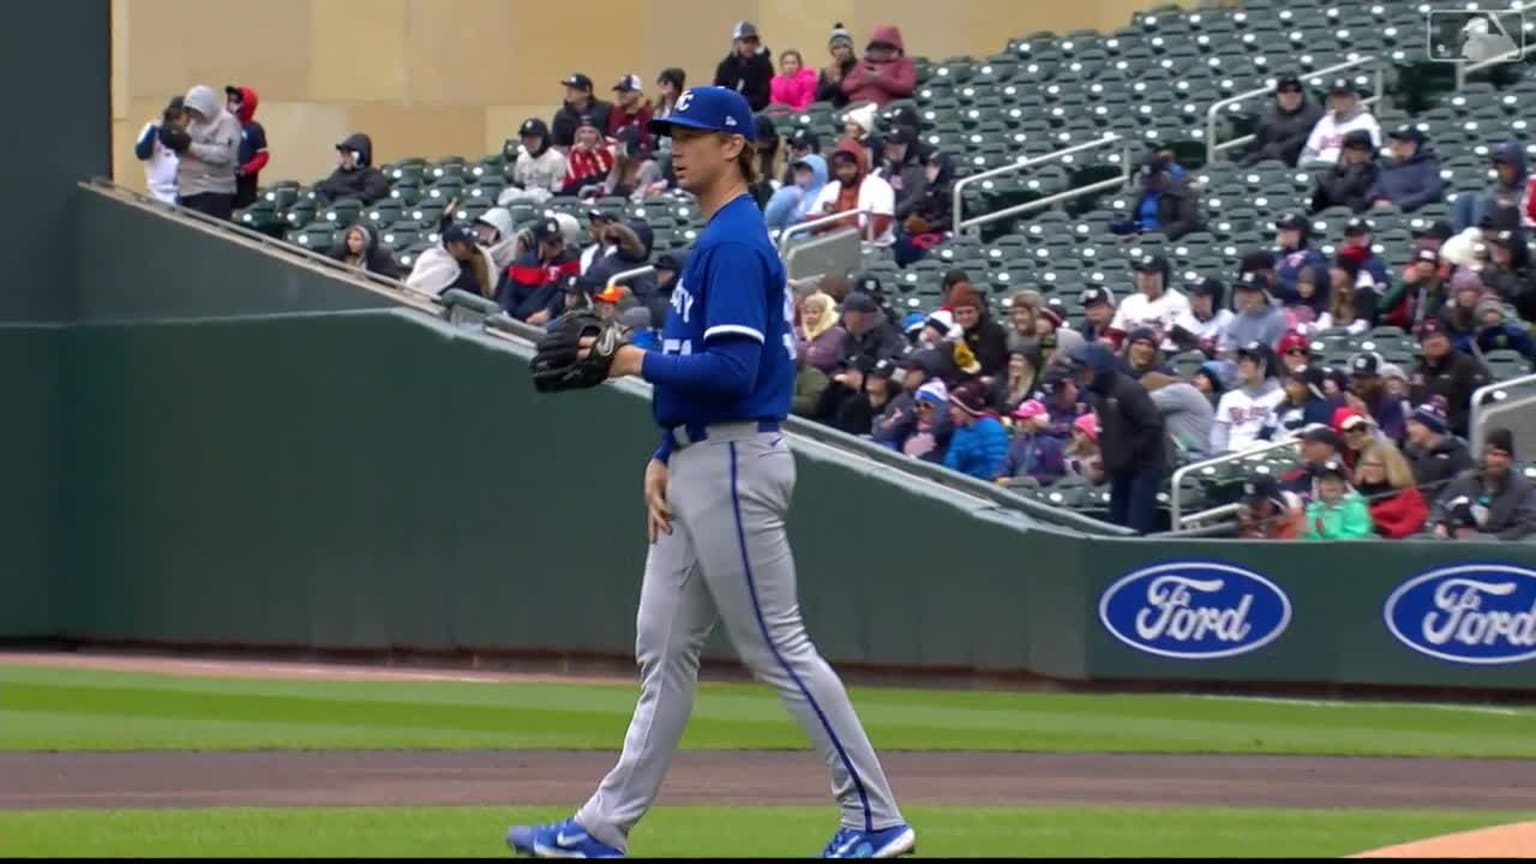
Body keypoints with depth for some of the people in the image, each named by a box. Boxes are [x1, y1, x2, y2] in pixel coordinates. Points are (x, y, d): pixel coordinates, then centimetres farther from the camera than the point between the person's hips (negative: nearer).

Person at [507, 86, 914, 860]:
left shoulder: (735, 243, -15)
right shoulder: (716, 239, 17)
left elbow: (732, 370, -24)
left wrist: (640, 362, -13)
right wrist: (663, 459, 12)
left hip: (734, 467, -10)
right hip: (695, 468, 10)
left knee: (778, 649, -7)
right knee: (663, 649, 10)